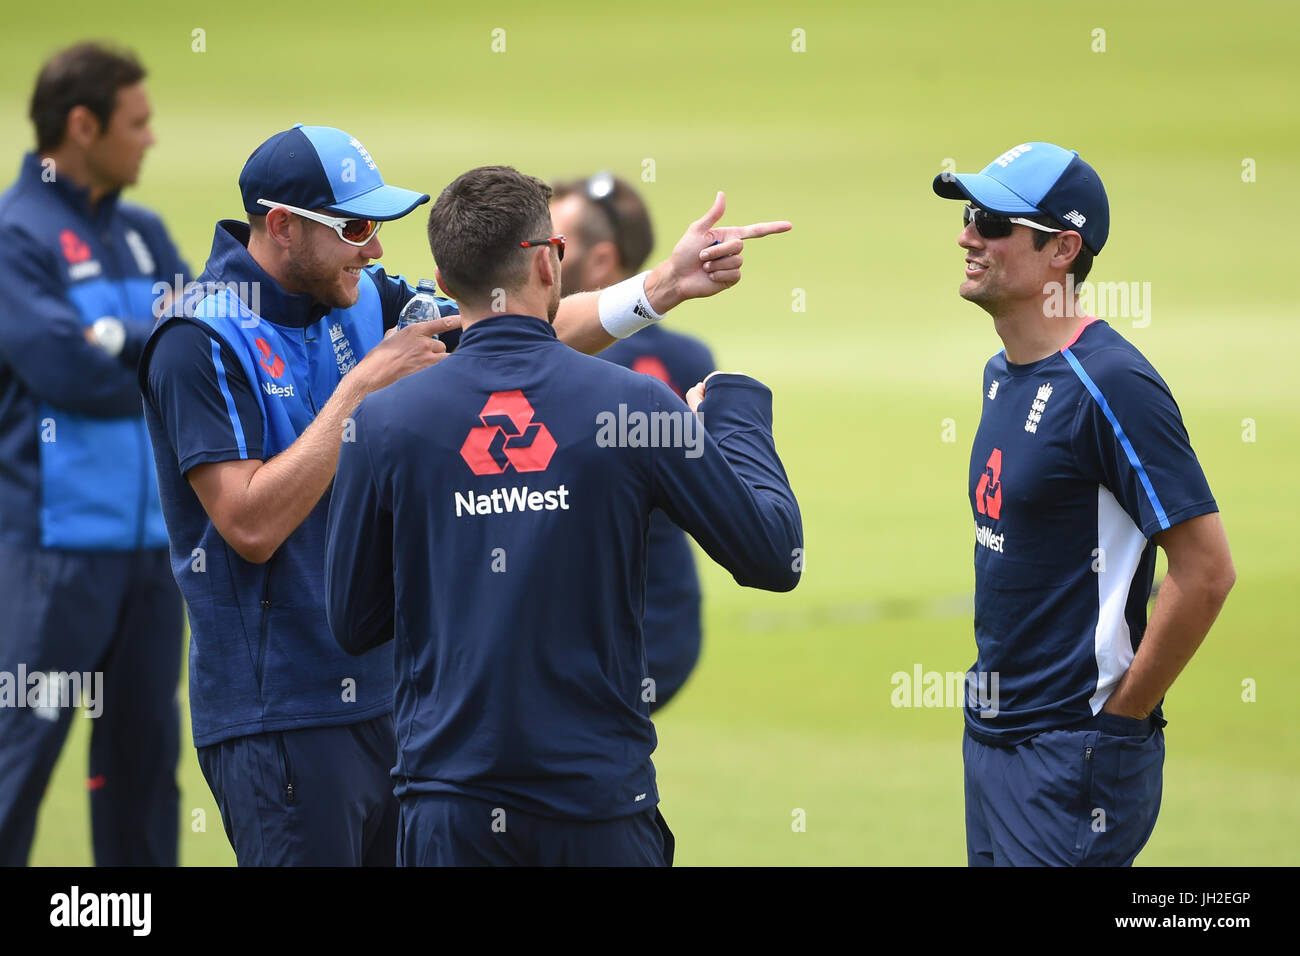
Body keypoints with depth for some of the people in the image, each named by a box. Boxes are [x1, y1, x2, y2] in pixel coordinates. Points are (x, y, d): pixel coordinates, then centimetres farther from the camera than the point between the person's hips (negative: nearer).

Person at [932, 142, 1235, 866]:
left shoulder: (1109, 384, -17)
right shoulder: (1003, 375, 11)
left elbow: (1207, 571, -20)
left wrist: (1121, 712, -14)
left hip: (1074, 752, -9)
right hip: (993, 734, 9)